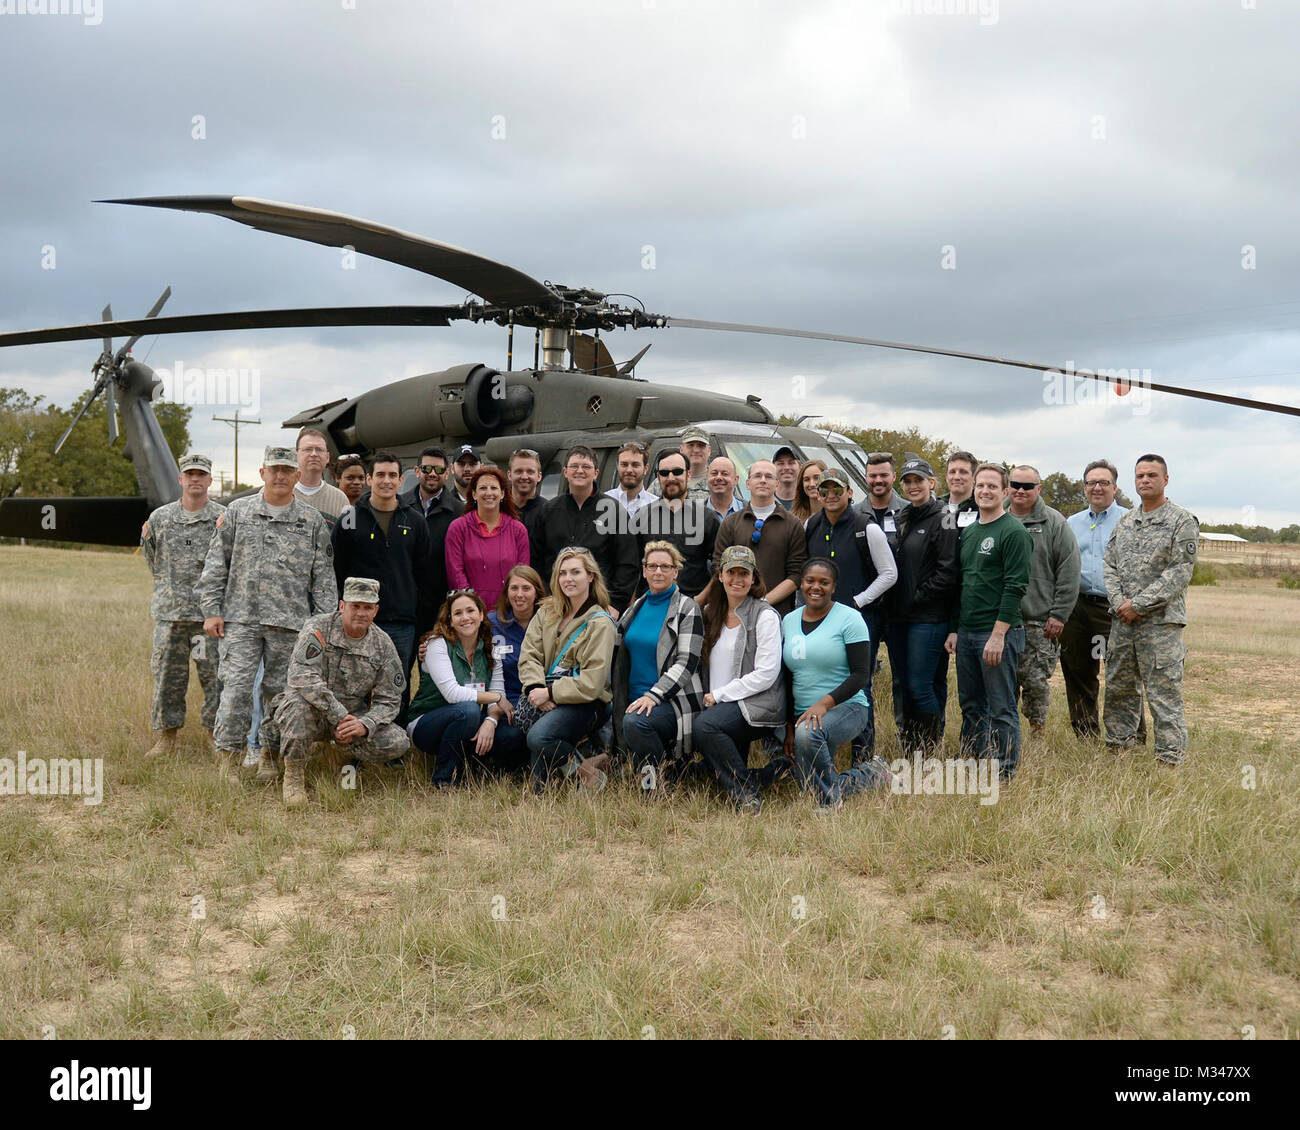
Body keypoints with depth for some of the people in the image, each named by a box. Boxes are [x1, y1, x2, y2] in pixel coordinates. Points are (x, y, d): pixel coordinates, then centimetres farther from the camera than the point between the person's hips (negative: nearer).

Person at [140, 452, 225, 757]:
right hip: (170, 610, 2)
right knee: (167, 675, 6)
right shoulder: (160, 518, 11)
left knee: (215, 676, 0)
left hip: (210, 610, -2)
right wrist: (145, 540, 4)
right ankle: (166, 737, 17)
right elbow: (156, 565, 19)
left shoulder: (225, 518, 4)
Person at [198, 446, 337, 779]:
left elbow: (323, 576, 8)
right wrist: (211, 610, 0)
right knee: (237, 686, -7)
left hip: (289, 623, 1)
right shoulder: (237, 512, 7)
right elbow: (215, 565, 8)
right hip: (241, 618, -1)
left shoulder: (312, 521, 8)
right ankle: (229, 757, 1)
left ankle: (271, 755, 20)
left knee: (279, 690, 6)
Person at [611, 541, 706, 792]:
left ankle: (658, 780, -13)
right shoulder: (636, 608, 16)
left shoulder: (687, 609, -2)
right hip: (635, 699, 6)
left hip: (672, 701, -5)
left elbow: (687, 663, -11)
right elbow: (621, 656, 25)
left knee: (634, 722, -33)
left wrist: (654, 696, -20)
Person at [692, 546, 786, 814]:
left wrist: (719, 695, -12)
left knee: (703, 727, -31)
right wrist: (707, 698, 3)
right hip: (718, 705, 7)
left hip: (758, 704, -7)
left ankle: (748, 792, -18)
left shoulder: (765, 616, -4)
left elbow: (766, 674, -12)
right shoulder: (710, 613, 16)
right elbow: (703, 664, 21)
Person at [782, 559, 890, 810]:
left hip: (846, 707, -6)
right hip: (803, 712, 6)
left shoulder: (849, 618, -7)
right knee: (812, 787, 1)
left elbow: (861, 675, -13)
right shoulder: (789, 621, 10)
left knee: (808, 734, -37)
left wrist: (825, 702, -24)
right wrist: (789, 725, 6)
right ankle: (869, 775, 24)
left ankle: (831, 799, -16)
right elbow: (787, 679, 13)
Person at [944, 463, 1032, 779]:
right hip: (966, 632, 8)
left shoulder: (1014, 532, -8)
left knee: (1001, 709, -1)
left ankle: (1004, 774, 6)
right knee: (971, 705, 14)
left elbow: (1015, 587, -15)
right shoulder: (968, 533, 16)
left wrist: (998, 634, -20)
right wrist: (954, 629, 15)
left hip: (998, 634, -8)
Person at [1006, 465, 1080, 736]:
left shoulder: (1054, 523, 2)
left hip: (1039, 622, -3)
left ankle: (1038, 733, 10)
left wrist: (1059, 615, -7)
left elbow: (1069, 573, -2)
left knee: (1036, 682, -4)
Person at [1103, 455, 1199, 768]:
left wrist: (1138, 604, -15)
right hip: (1123, 622, 6)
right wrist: (1119, 602, -6)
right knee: (1118, 689, 12)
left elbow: (1180, 573, -12)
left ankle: (1169, 759, 2)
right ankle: (1117, 748, 24)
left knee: (1164, 693, -4)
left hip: (1161, 622, -6)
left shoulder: (1182, 522, -5)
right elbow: (1109, 565, 12)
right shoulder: (1125, 522, 14)